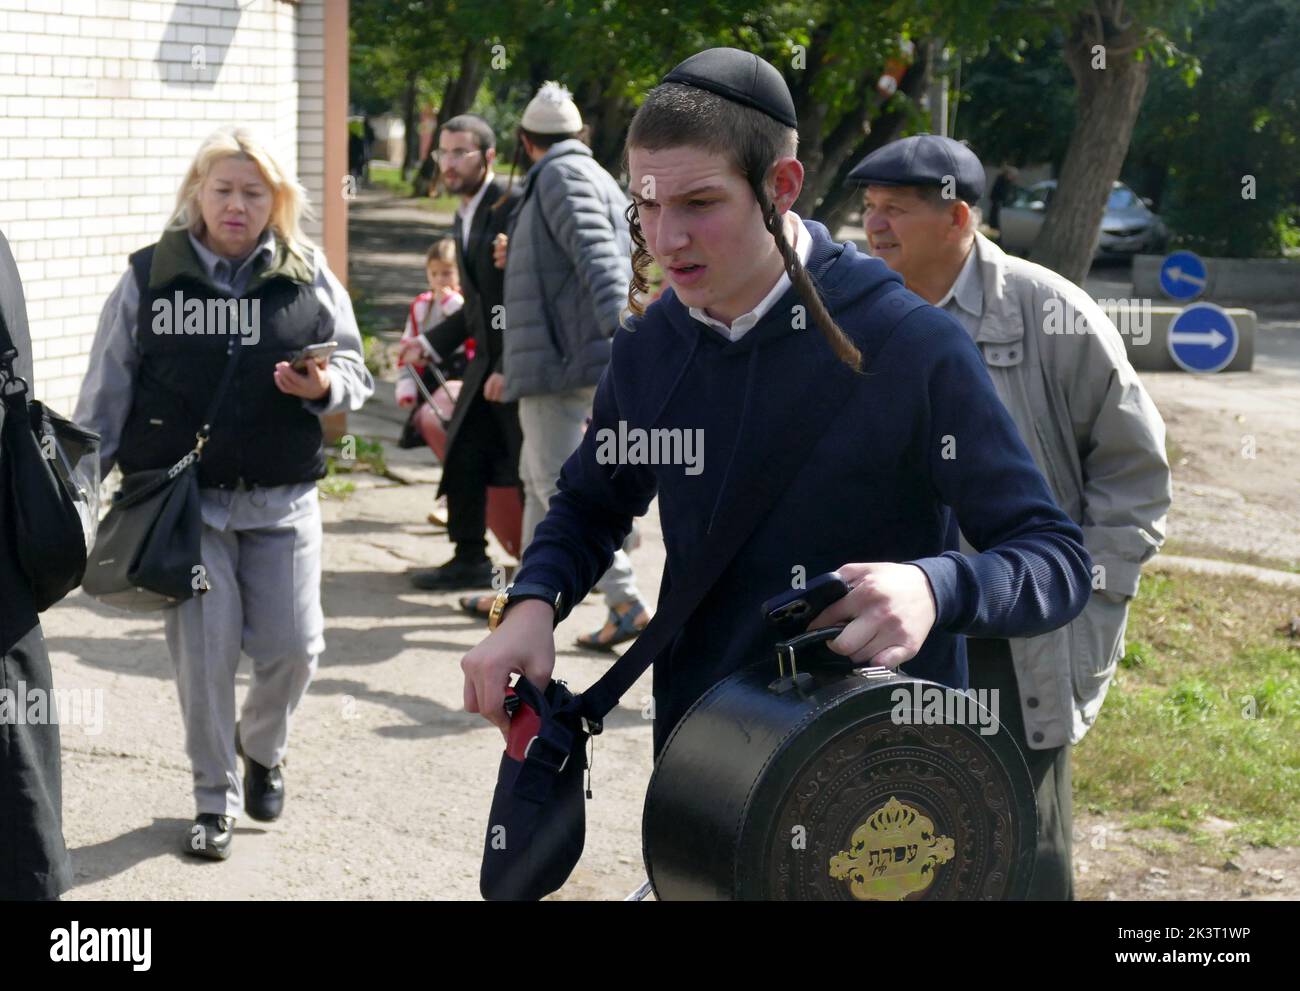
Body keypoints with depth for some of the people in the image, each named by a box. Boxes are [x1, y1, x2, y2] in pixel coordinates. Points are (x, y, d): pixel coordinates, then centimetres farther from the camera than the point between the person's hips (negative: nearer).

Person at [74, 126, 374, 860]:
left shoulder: (309, 277, 3)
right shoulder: (150, 277, 1)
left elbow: (355, 370, 9)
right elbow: (109, 389, 4)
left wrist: (323, 387, -14)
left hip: (282, 498, 1)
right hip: (184, 497, -1)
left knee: (293, 647, 1)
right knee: (204, 651, -1)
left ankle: (263, 749, 34)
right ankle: (216, 799, 18)